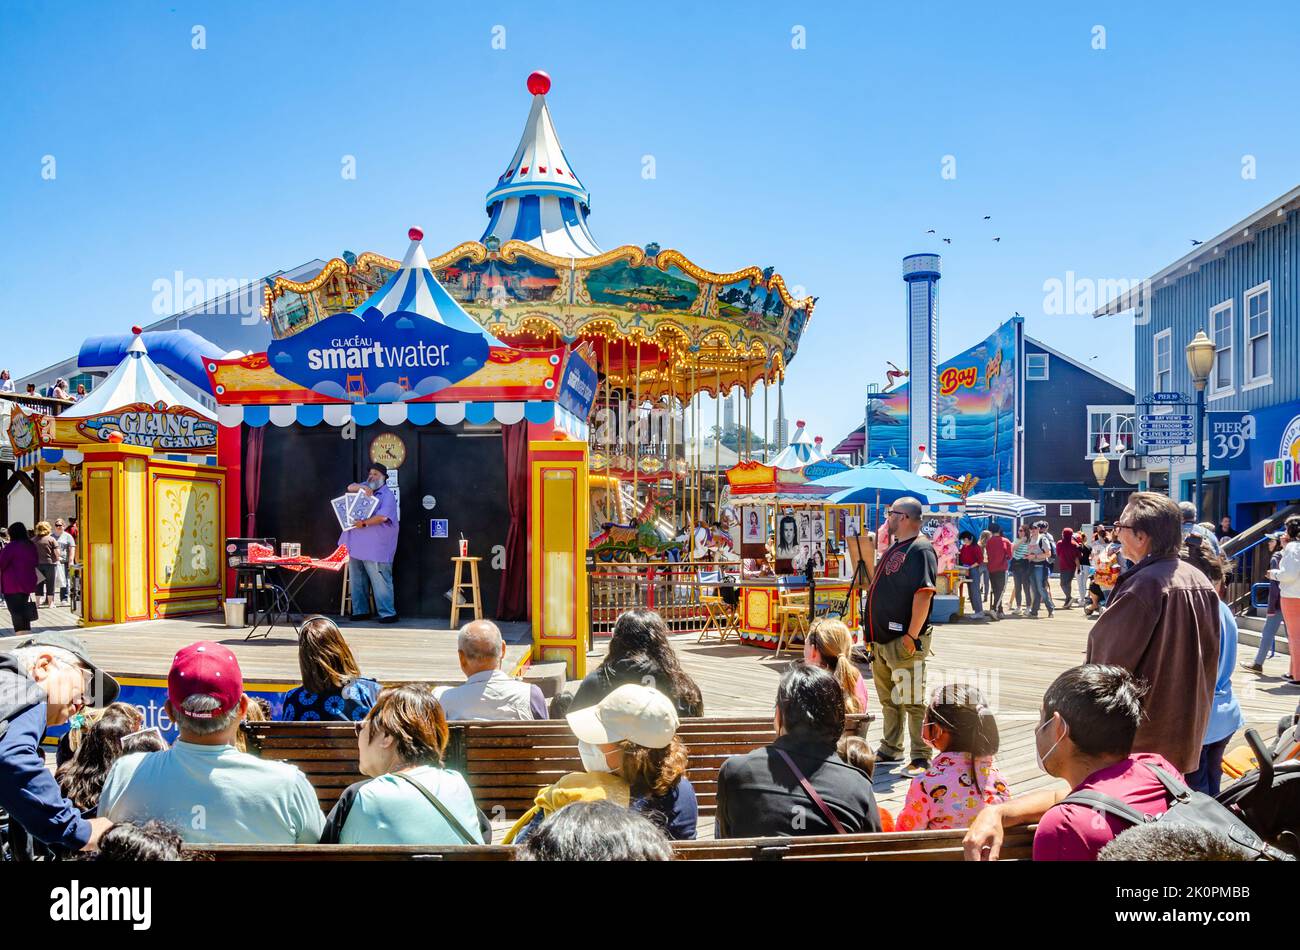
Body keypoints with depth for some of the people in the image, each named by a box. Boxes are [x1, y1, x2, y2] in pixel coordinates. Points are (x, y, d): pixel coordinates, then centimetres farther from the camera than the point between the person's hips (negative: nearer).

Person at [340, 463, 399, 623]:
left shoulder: (387, 495, -7)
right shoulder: (365, 488, 16)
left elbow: (382, 517, -19)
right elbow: (350, 488, 4)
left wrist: (364, 523, -27)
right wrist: (363, 487, -13)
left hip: (375, 548, -8)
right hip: (356, 544, 8)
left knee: (380, 580, -10)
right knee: (357, 580, 12)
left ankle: (388, 613, -9)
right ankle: (361, 611, 21)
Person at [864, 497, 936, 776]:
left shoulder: (920, 549, -14)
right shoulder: (895, 548, 17)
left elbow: (924, 593, -22)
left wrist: (912, 636, -25)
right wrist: (873, 633, 20)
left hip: (903, 641, -10)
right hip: (882, 638, 10)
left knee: (912, 700, -5)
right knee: (888, 698, 19)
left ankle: (921, 758, 1)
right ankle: (891, 749, 31)